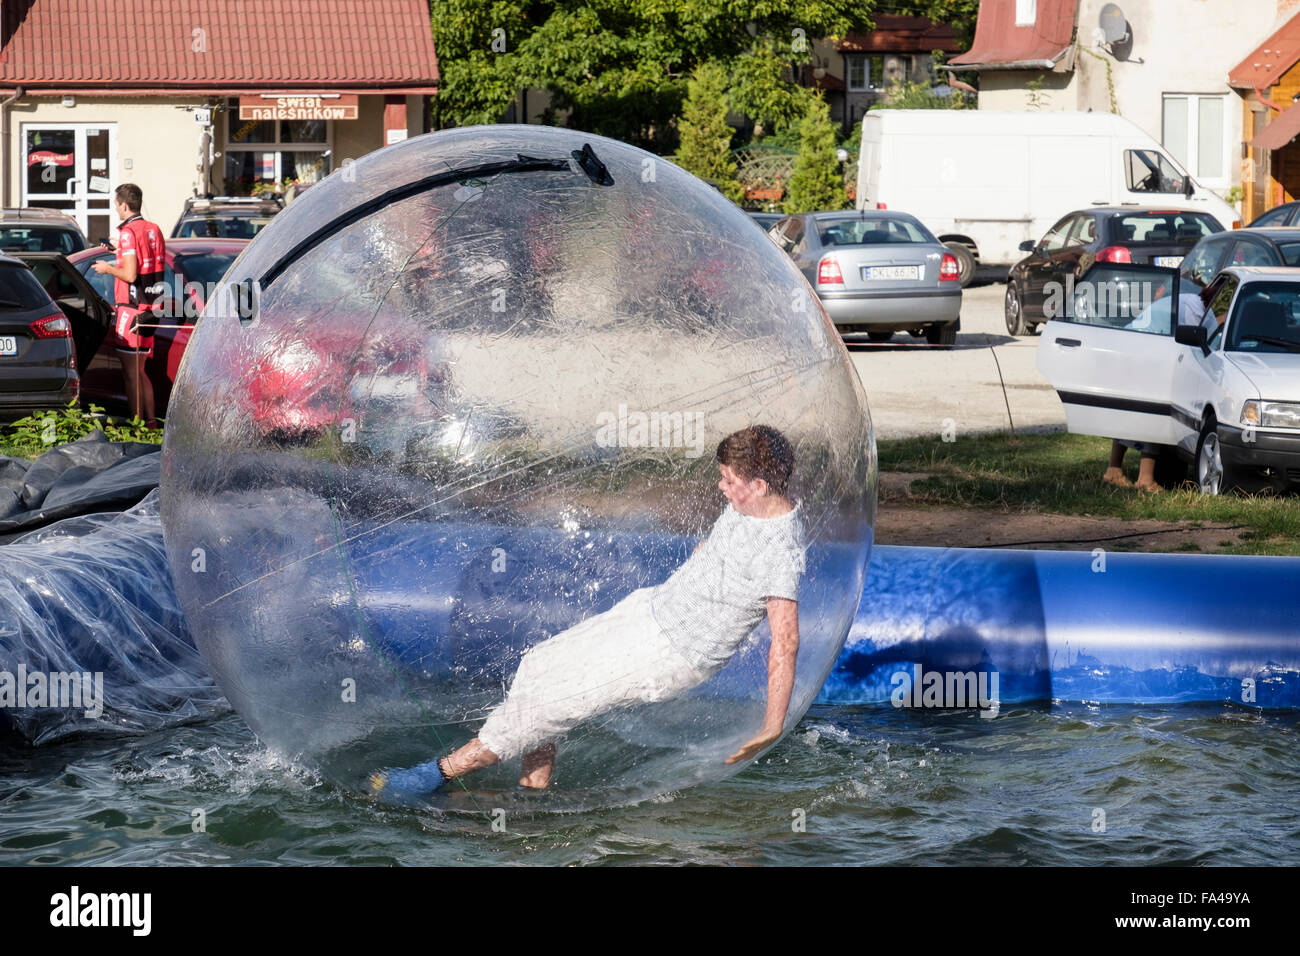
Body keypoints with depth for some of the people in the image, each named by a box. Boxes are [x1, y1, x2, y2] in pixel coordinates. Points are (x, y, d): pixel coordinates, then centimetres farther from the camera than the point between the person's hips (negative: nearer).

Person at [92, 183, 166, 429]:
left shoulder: (128, 232, -15)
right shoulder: (154, 230, 11)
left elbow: (130, 275, -20)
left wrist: (108, 268, -3)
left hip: (132, 309, -9)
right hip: (150, 308, 9)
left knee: (131, 371, -5)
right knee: (140, 371, 17)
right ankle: (150, 421, 18)